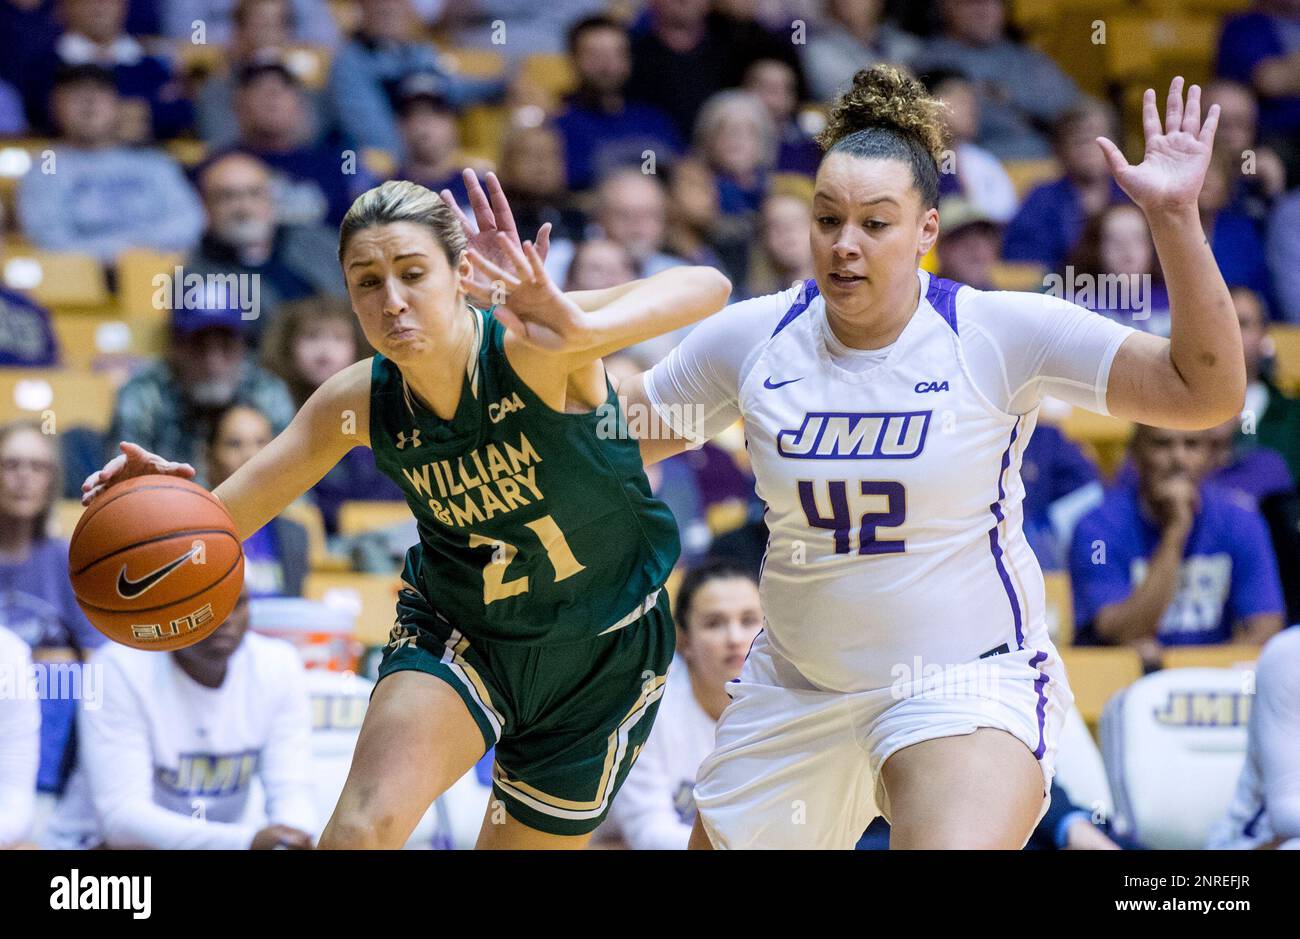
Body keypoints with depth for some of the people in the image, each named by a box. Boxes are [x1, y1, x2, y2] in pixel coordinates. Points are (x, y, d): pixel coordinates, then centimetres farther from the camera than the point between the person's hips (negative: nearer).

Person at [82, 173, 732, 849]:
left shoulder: (530, 349, -28)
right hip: (459, 634, 1)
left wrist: (583, 332, -64)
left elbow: (706, 288, -44)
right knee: (365, 827, -26)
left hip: (601, 654, -1)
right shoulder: (360, 402, -15)